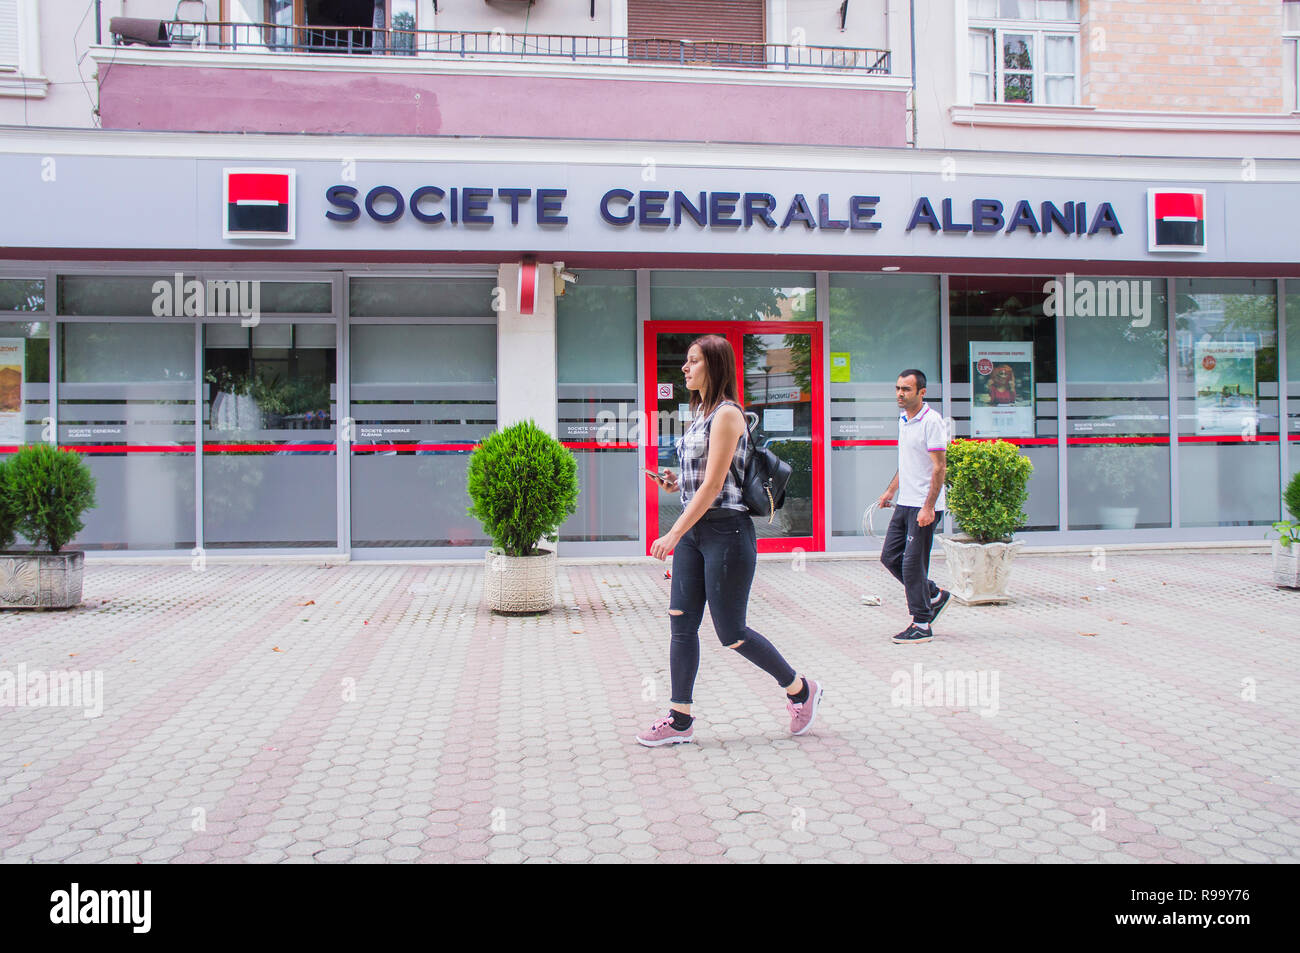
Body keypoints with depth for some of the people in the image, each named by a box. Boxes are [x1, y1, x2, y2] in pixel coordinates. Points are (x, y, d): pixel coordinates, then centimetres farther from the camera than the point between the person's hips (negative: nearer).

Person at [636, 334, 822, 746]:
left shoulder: (726, 415, -14)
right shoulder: (700, 414, 15)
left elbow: (713, 485, -20)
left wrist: (673, 534, -21)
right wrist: (677, 482, 4)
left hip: (726, 531, -9)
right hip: (695, 530, 9)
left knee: (730, 632, 1)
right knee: (681, 623, 5)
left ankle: (801, 690, 22)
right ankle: (680, 719, 13)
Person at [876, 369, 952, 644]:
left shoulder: (932, 421, -14)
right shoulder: (903, 420, 13)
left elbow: (939, 467, -18)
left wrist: (928, 507, -23)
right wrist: (891, 490, 24)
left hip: (924, 507, -9)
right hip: (904, 504, 9)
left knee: (912, 564, -6)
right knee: (890, 557, 10)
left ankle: (922, 625, 6)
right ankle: (934, 596, 27)